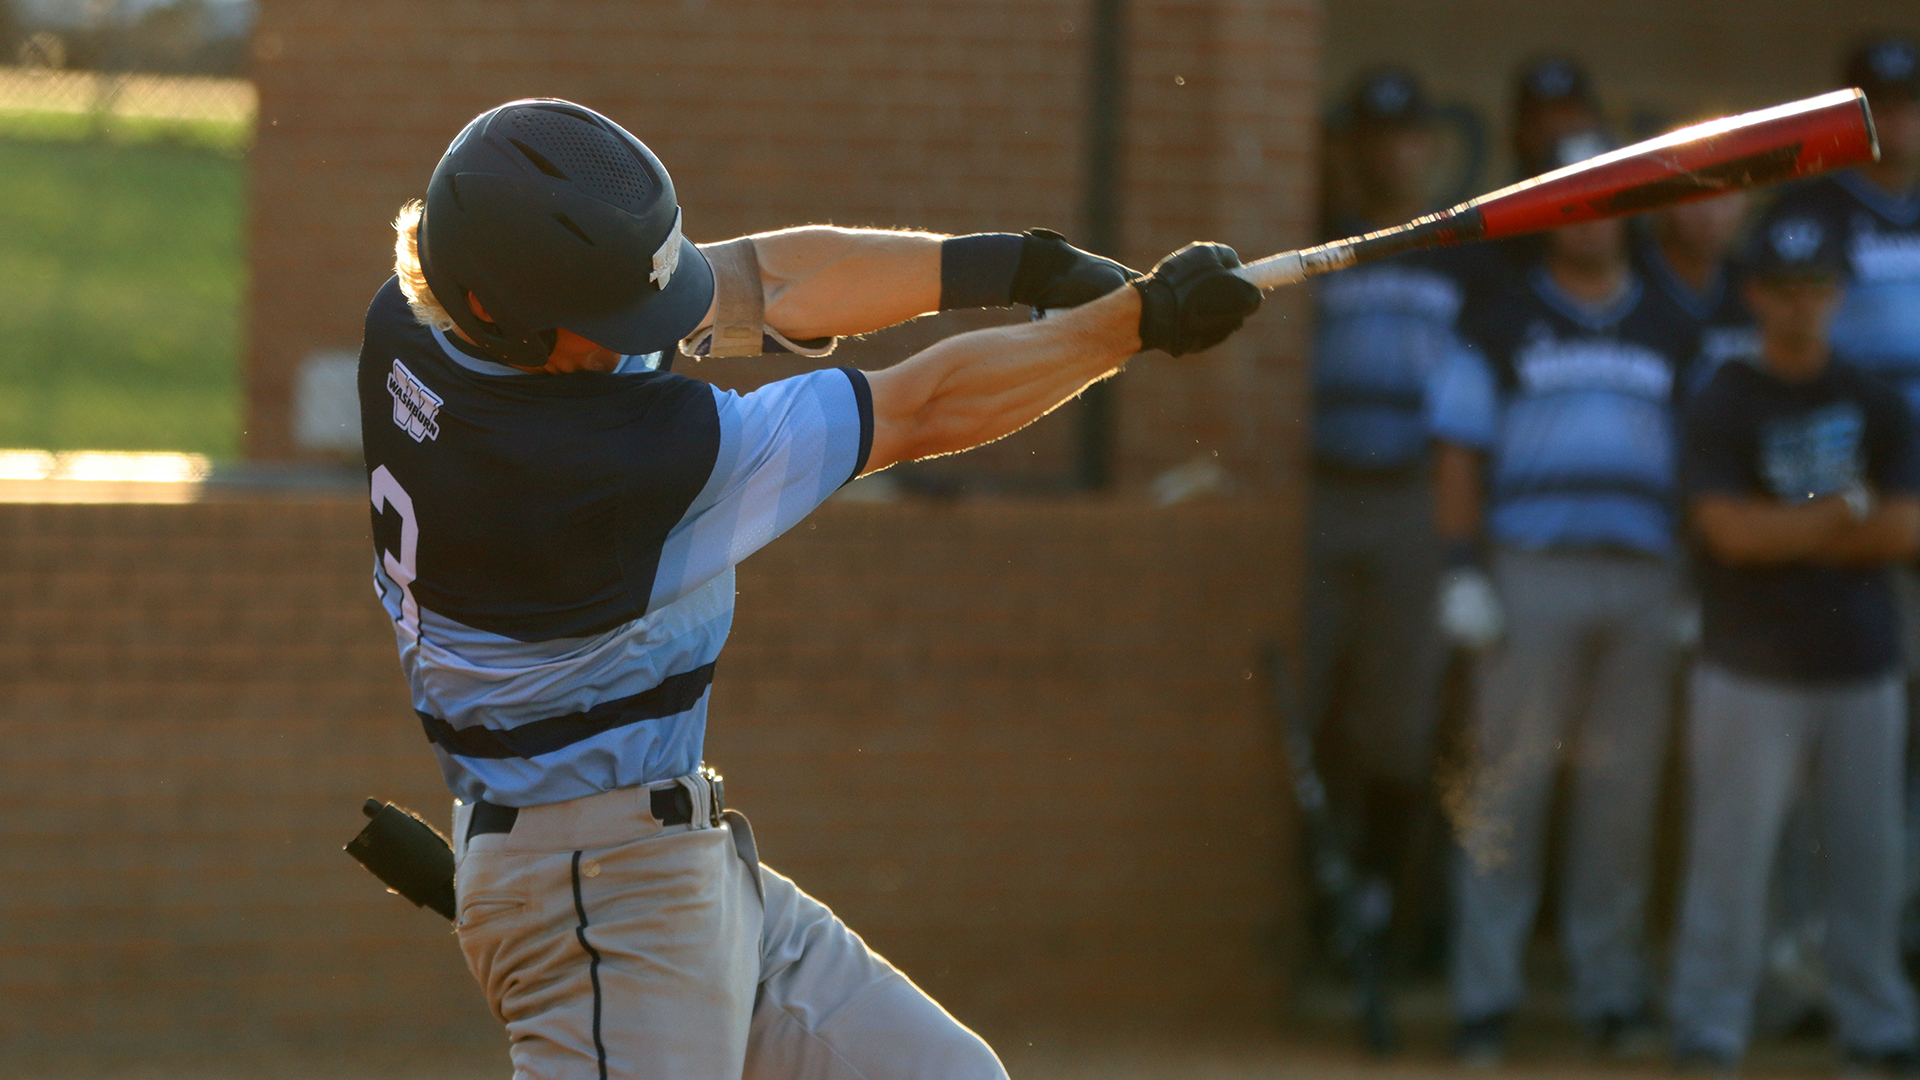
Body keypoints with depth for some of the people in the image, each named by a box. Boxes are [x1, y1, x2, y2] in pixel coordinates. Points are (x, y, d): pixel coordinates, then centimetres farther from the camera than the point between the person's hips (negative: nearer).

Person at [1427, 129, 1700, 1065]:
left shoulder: (1671, 331, 16)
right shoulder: (1500, 321, 7)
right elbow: (1461, 452, 4)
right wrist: (1463, 572, -5)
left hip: (1643, 578, 3)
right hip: (1530, 573, -3)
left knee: (1623, 787, 3)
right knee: (1507, 779, -6)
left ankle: (1611, 994, 10)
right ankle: (1484, 999, -3)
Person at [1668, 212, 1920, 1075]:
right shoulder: (1724, 406, -1)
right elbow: (1732, 530, -13)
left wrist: (1793, 533, -9)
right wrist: (1845, 514, -5)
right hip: (1750, 670, -3)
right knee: (1730, 852, -6)